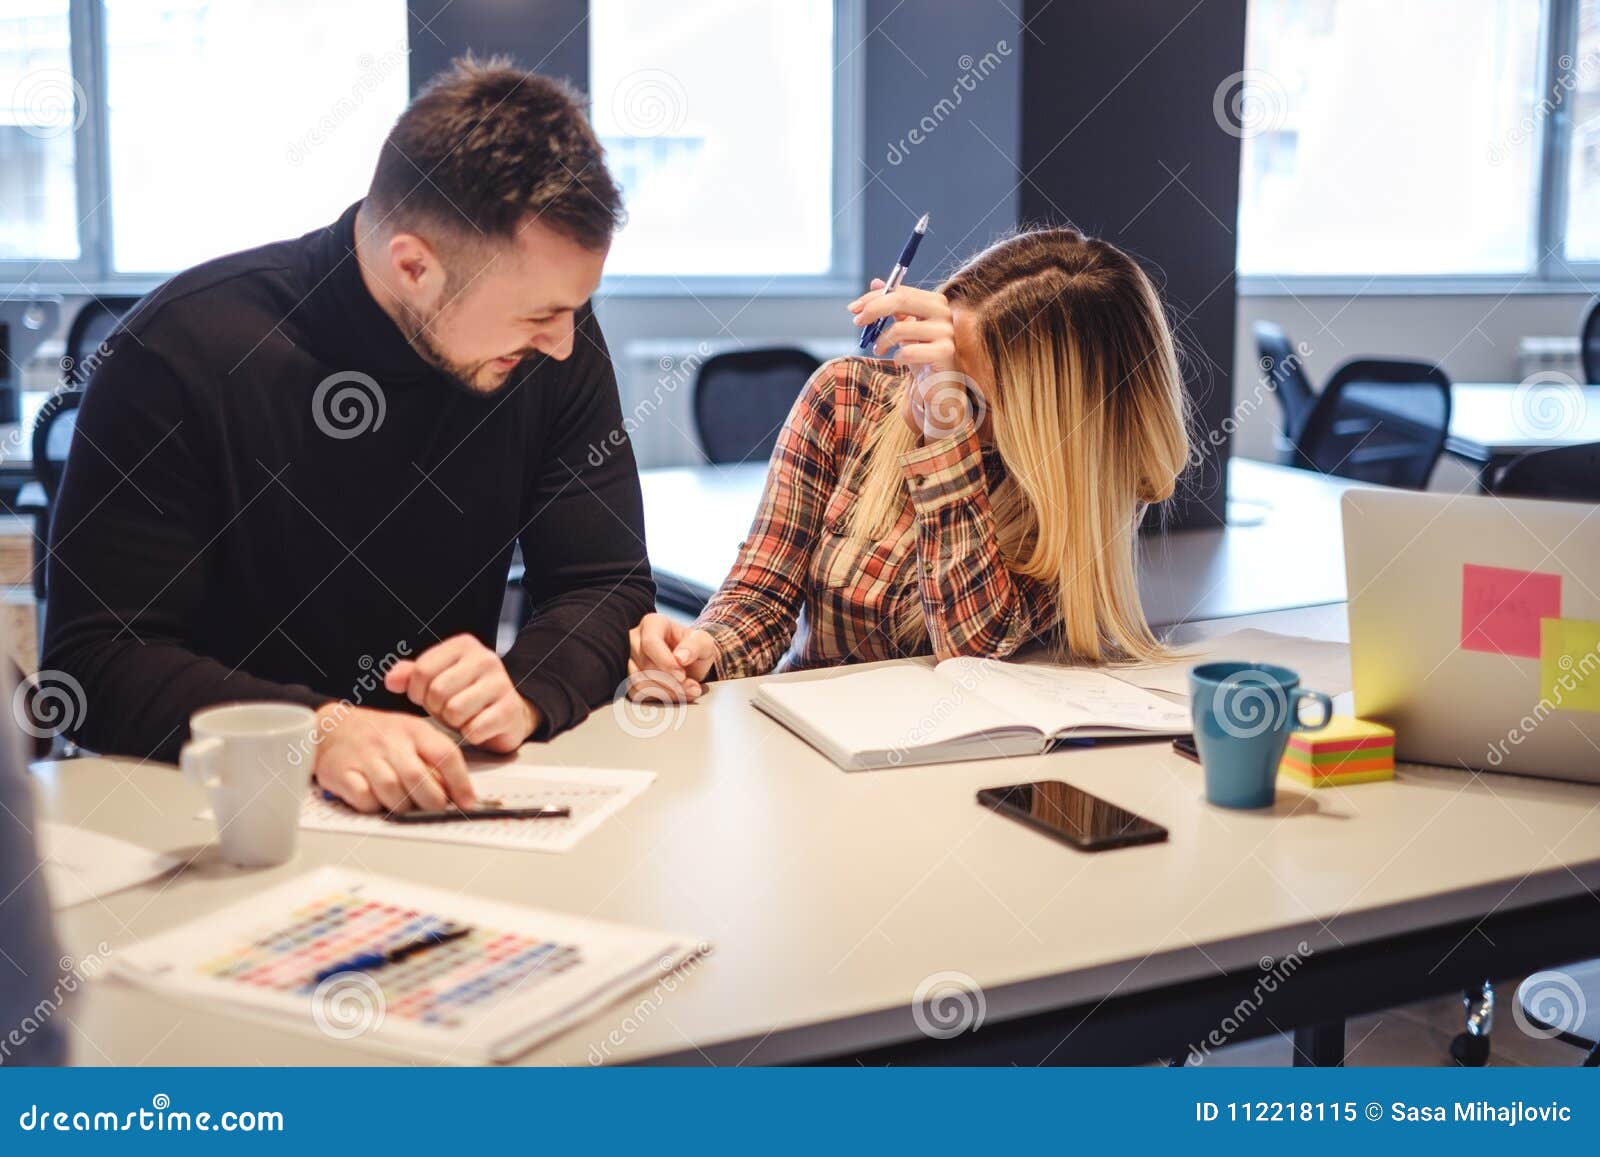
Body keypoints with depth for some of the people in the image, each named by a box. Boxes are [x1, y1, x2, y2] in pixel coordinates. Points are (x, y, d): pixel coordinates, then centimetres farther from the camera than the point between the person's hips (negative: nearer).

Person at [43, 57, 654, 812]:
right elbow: (94, 659, -18)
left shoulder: (558, 343, -5)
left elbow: (608, 586, -2)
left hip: (445, 805, 2)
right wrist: (319, 730, -34)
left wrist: (523, 690, -23)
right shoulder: (182, 353, -16)